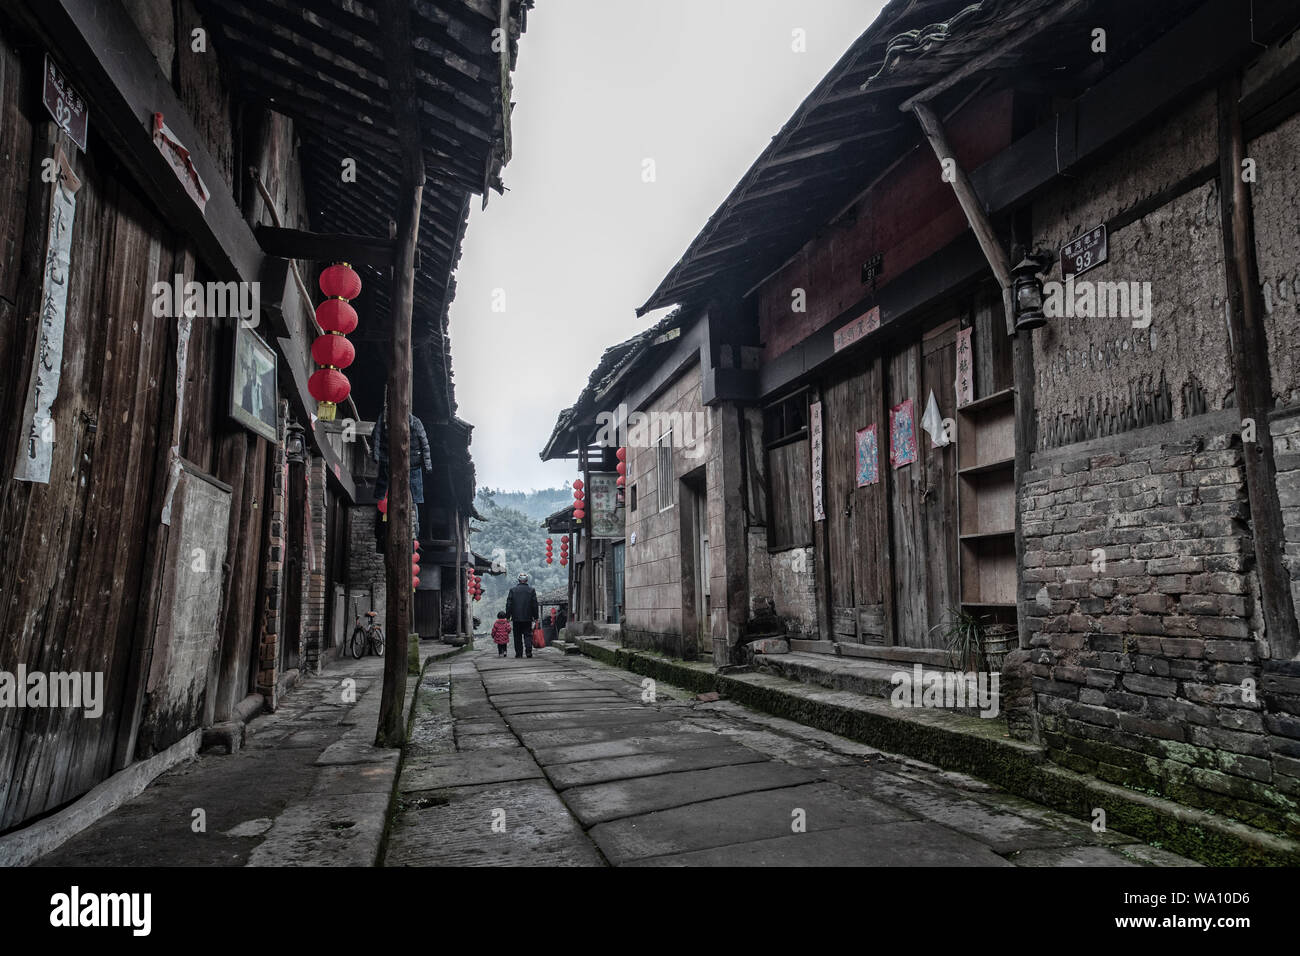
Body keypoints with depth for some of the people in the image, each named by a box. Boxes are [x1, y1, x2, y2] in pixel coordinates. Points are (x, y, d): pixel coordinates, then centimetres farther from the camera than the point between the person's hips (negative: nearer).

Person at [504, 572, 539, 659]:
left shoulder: (512, 590, 1)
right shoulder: (531, 590, 1)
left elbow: (508, 604, 1)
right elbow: (535, 605, 2)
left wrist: (508, 616, 6)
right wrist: (535, 617, 7)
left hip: (516, 617, 0)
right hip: (527, 617, 0)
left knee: (517, 636, 7)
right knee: (528, 635, 4)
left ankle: (519, 653, 8)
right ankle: (529, 651, -12)